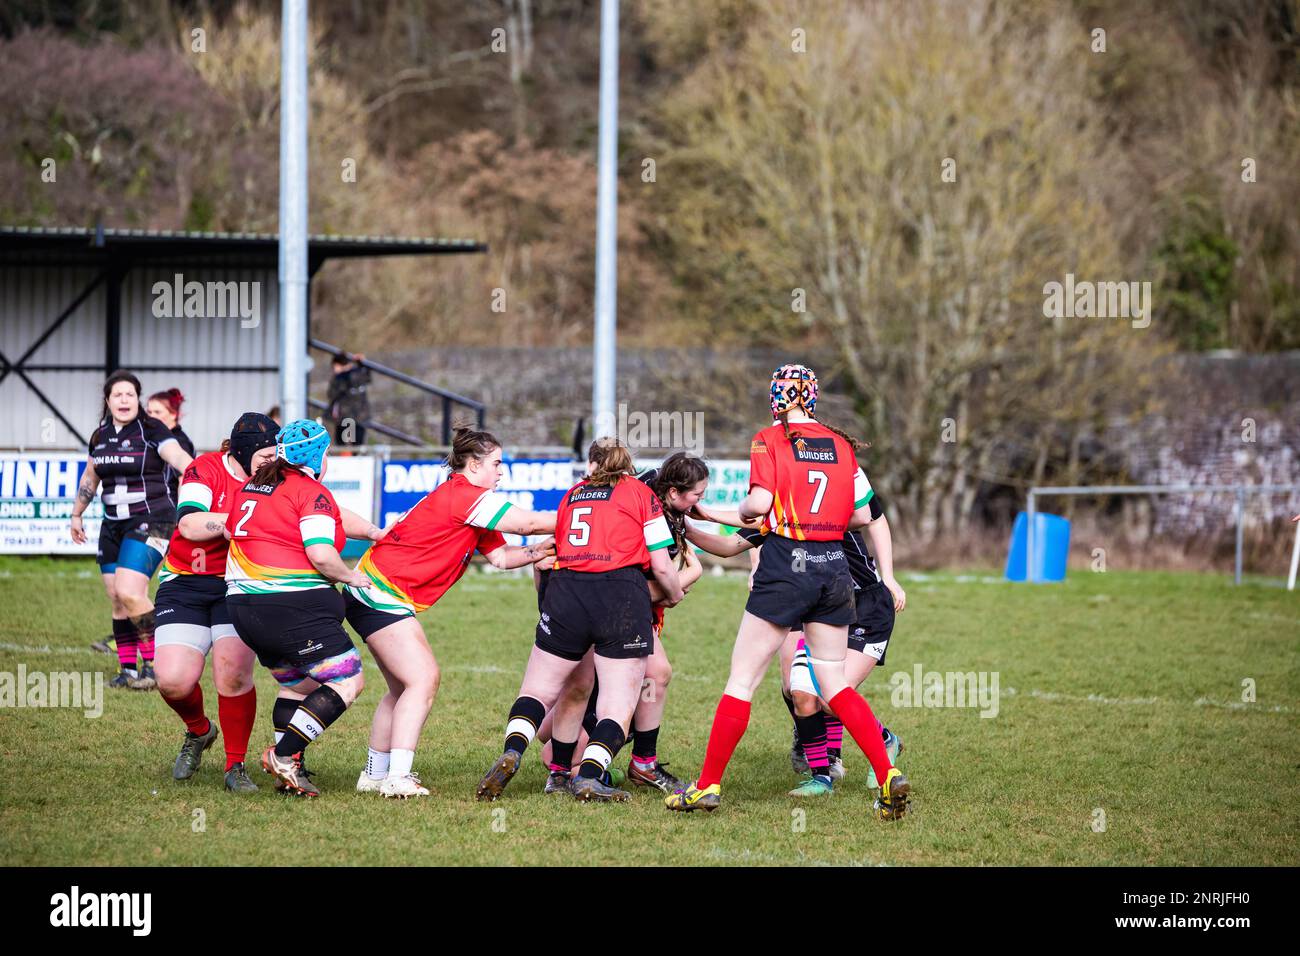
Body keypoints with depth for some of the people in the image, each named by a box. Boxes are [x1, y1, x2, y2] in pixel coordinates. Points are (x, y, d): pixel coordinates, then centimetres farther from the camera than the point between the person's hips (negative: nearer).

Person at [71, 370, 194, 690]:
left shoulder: (151, 430, -7)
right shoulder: (100, 436, 11)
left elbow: (179, 458, -22)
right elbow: (89, 478, 26)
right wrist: (76, 515, 32)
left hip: (151, 522, -7)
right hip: (113, 526, 7)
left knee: (129, 593, -20)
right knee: (116, 600, 4)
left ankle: (156, 663, -8)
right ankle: (128, 669, 11)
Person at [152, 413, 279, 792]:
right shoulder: (206, 469, -9)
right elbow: (191, 525, -21)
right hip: (185, 586, -1)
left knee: (233, 675, -20)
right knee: (173, 681, -13)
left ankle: (235, 766, -2)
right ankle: (199, 731, 22)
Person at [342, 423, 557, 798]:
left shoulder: (465, 500, 15)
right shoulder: (463, 495, -16)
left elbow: (500, 556, 11)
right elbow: (528, 523, -18)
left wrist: (538, 552, -5)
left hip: (371, 593, 11)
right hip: (381, 594, -11)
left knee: (403, 687, 15)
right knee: (423, 679, -15)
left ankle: (375, 774, 19)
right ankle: (397, 778, -20)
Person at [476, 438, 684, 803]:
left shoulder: (571, 496, 23)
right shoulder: (641, 493, 12)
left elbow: (551, 551, 19)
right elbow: (662, 567, 7)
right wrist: (674, 595, 25)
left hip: (565, 593, 3)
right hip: (622, 595, -3)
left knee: (538, 691, 12)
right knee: (618, 704, 0)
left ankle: (511, 754, -13)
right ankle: (588, 777, -17)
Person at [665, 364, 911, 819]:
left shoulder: (769, 440, -3)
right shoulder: (841, 444, 10)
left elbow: (760, 501, -16)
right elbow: (863, 514, 9)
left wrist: (743, 510, 6)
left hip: (786, 564, -5)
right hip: (834, 566, 5)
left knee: (742, 679, 2)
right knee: (835, 684, 11)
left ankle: (708, 785, 3)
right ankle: (889, 776, -3)